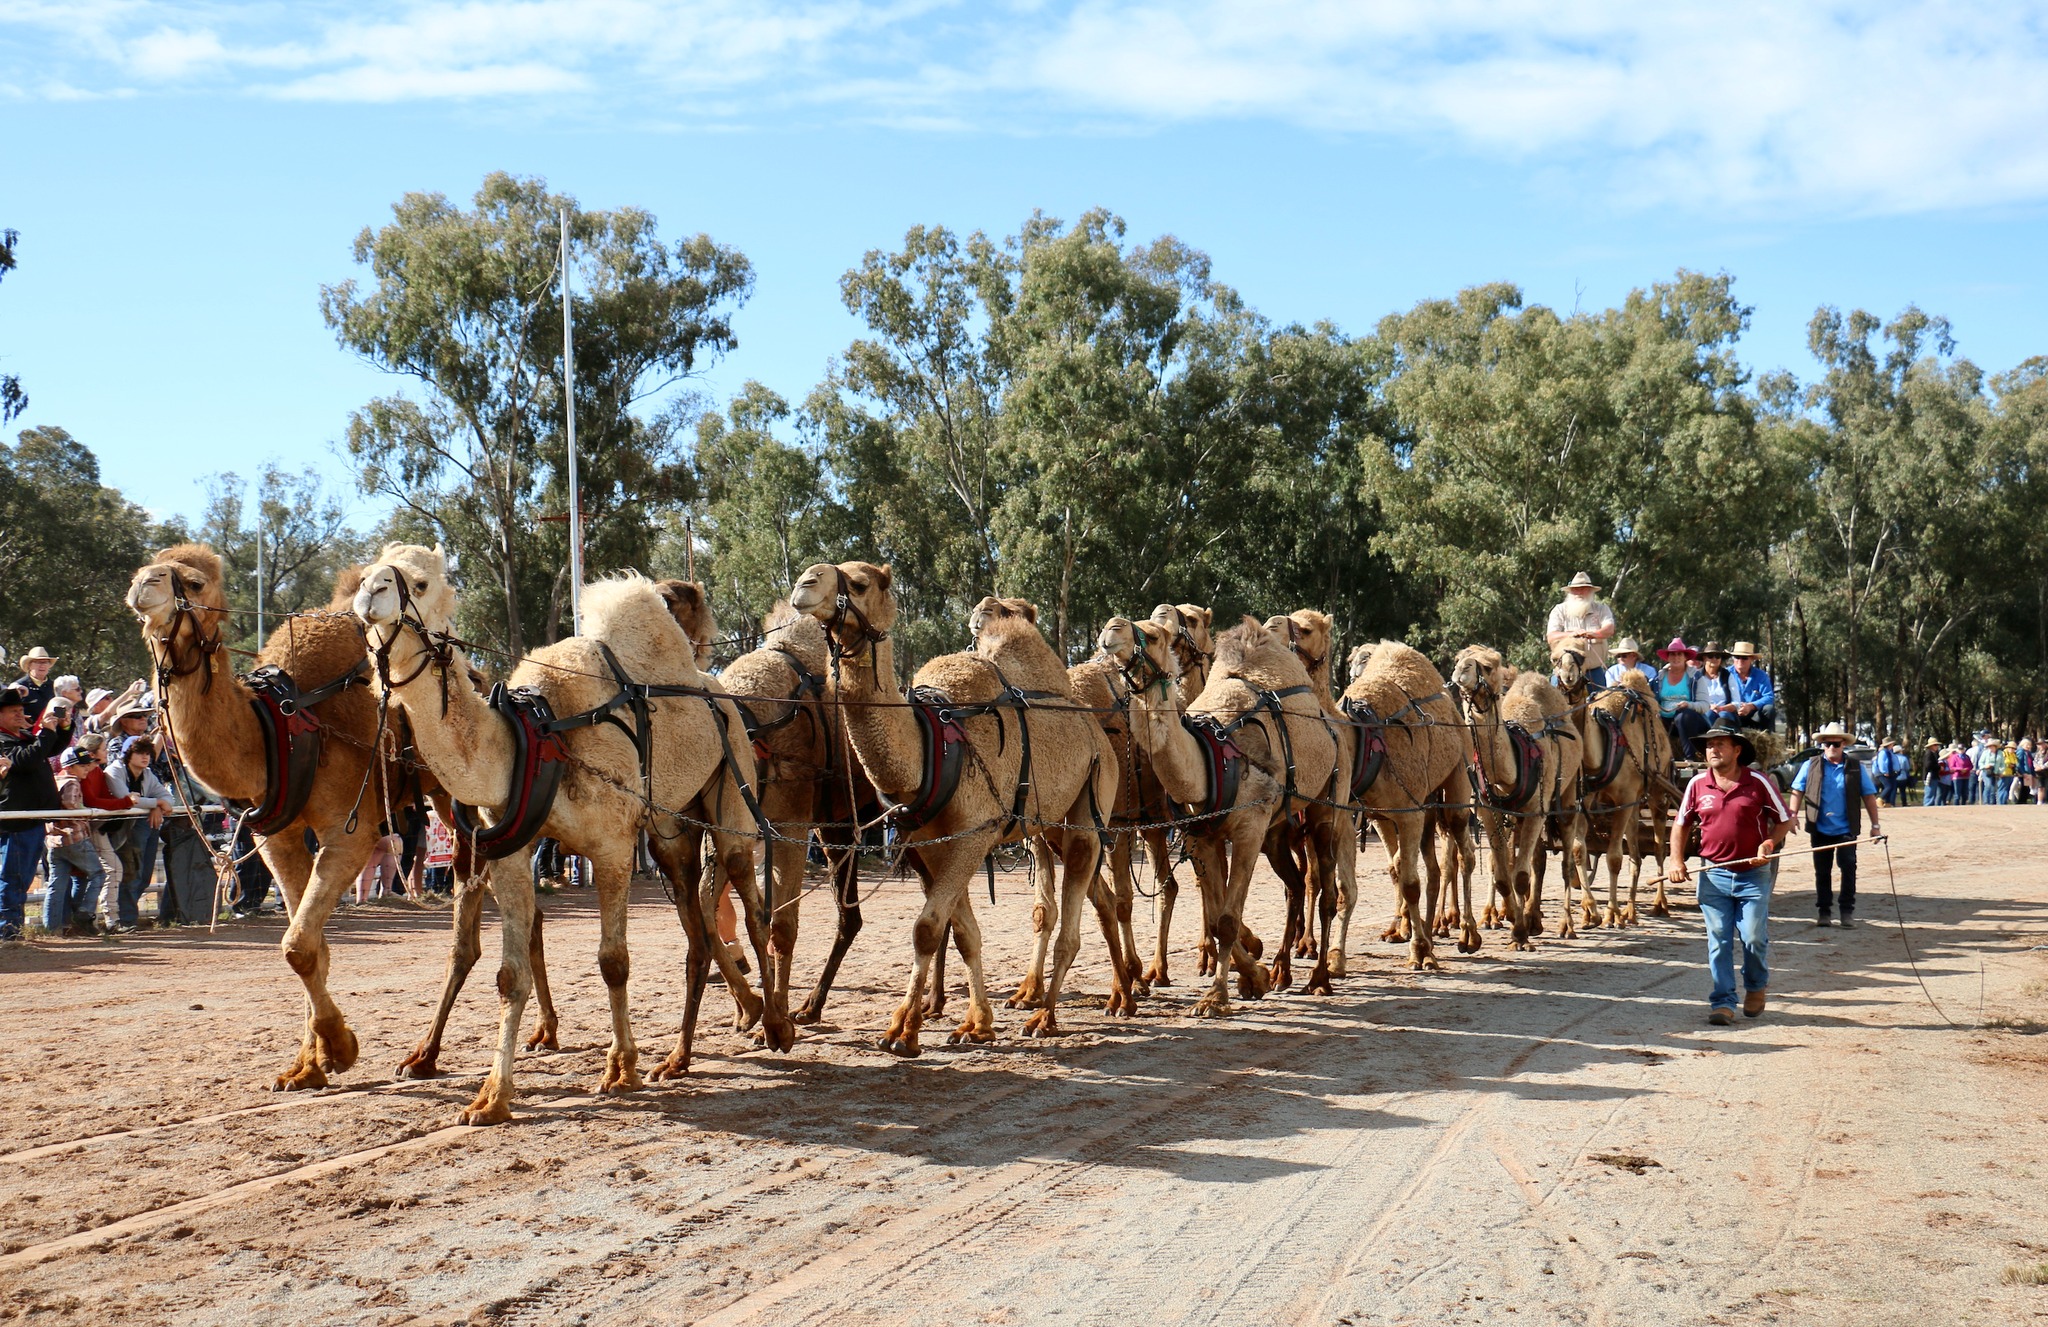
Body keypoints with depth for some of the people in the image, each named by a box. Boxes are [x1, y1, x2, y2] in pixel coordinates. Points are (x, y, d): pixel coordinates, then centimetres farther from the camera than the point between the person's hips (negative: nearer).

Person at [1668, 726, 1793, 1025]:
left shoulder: (1759, 783, -4)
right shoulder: (1697, 784, 3)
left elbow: (1785, 821, 5)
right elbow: (1682, 825, 14)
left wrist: (1769, 842, -14)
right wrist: (1676, 860, 1)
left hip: (1754, 874, -2)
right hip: (1713, 874, 2)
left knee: (1754, 938, -1)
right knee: (1719, 941, 1)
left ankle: (1757, 986, 28)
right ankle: (1723, 1001, 8)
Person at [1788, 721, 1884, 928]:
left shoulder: (1856, 768, 4)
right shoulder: (1810, 766, 4)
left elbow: (1869, 797, 5)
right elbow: (1797, 792, 4)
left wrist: (1875, 826, 1)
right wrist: (1793, 815, -11)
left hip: (1846, 830, -1)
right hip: (1820, 830, 1)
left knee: (1848, 868, -5)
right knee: (1822, 871, 8)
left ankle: (1847, 911, 5)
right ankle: (1823, 912, 16)